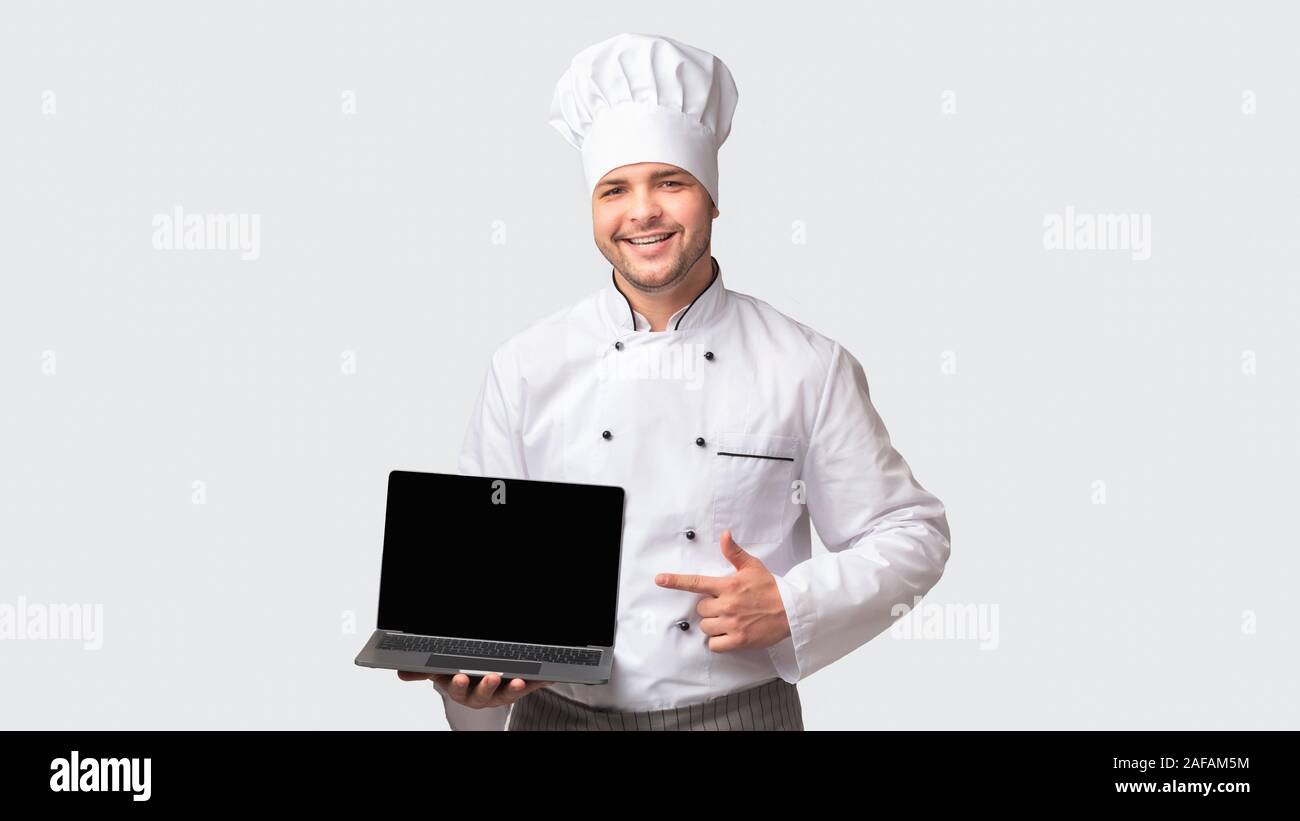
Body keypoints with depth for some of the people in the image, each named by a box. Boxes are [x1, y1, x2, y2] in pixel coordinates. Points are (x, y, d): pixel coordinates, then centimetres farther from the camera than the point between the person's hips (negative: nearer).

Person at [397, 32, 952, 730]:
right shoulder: (527, 366, -2)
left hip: (738, 710, -1)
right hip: (558, 712, 1)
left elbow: (911, 533, 0)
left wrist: (791, 609, -14)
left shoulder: (807, 368, -5)